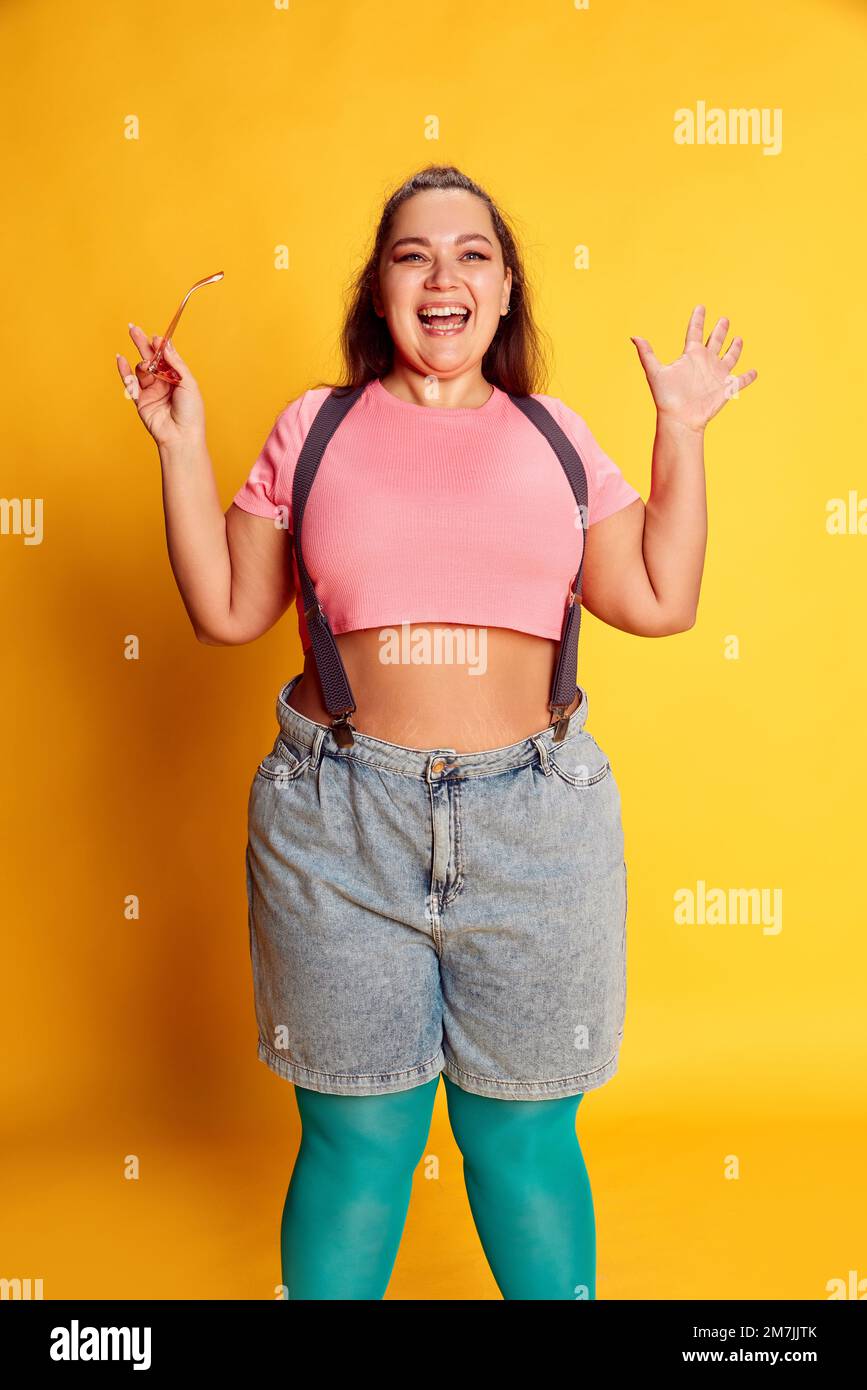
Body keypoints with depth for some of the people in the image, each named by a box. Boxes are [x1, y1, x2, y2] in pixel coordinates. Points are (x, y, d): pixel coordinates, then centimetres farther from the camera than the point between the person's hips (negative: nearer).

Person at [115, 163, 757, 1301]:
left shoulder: (556, 436, 9)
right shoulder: (314, 427, 6)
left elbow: (660, 601, 4)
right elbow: (227, 611, 5)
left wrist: (683, 430, 5)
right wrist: (182, 446, 2)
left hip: (533, 822, 1)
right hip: (341, 823, 0)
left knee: (526, 1138, 13)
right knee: (356, 1135, 11)